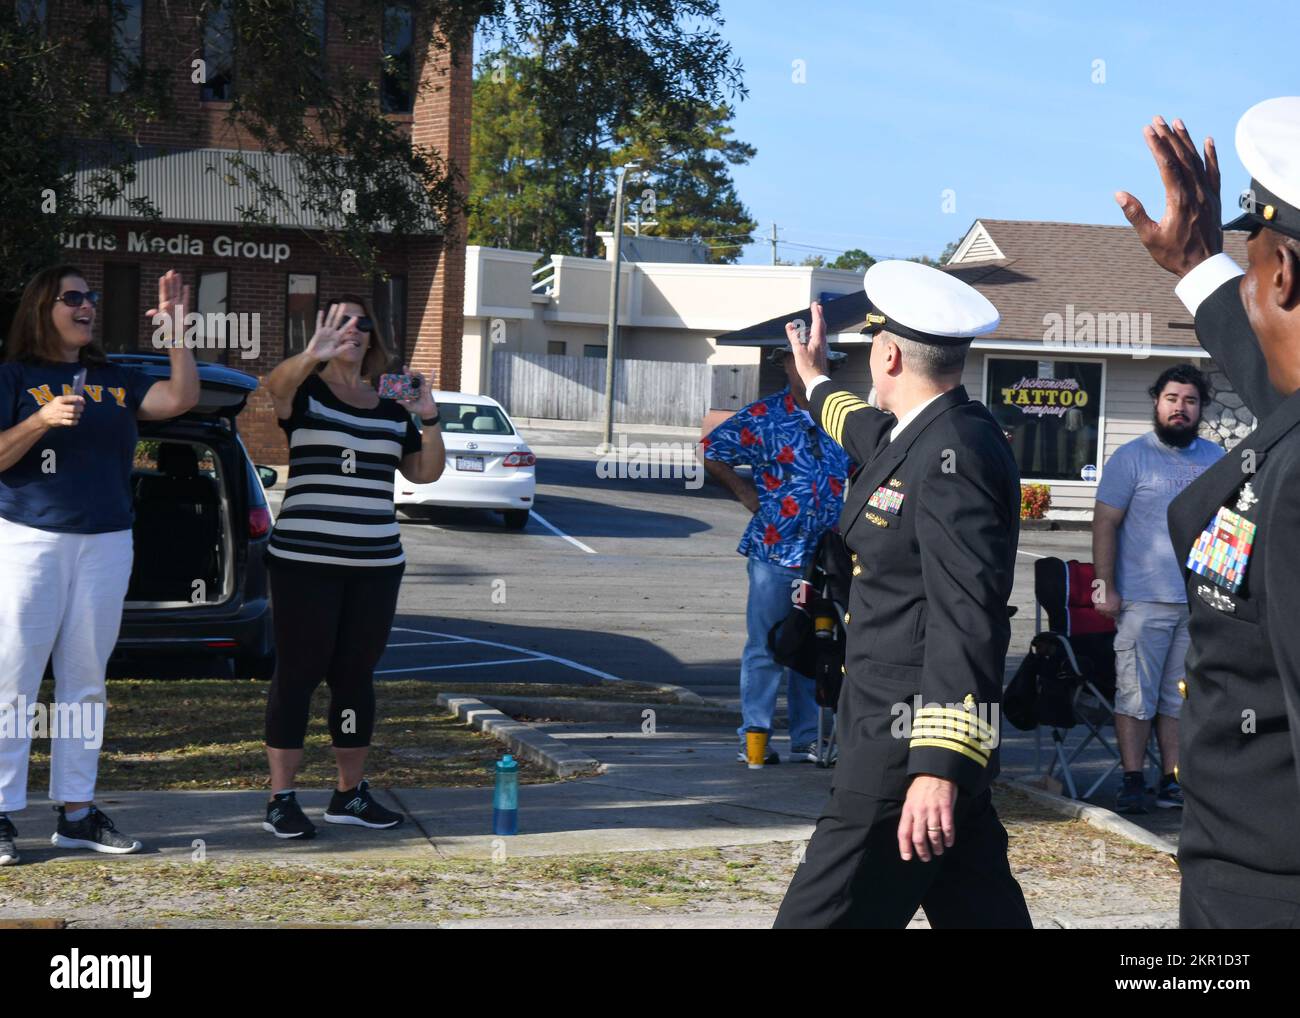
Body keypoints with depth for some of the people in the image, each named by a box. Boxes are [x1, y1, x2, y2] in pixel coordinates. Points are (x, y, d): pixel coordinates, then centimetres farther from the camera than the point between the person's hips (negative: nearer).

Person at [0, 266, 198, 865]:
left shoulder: (116, 382, 13)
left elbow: (181, 399, 1)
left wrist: (175, 331, -5)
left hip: (106, 543, 5)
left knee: (85, 681, 8)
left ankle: (76, 812, 14)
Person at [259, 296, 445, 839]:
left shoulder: (391, 404, 14)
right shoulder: (307, 390, -1)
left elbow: (426, 472, 15)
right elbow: (276, 384, -25)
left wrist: (428, 417, -1)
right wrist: (313, 355, -46)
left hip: (376, 564, 5)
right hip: (305, 560, -5)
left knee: (356, 674, 11)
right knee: (298, 672, -2)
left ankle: (350, 794, 21)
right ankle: (281, 799, 3)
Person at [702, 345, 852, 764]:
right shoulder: (763, 416, -2)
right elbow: (711, 451, 4)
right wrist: (745, 491, 0)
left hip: (827, 556, 4)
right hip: (774, 550, -4)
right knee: (765, 647, 0)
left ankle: (807, 739, 16)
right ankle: (754, 737, 7)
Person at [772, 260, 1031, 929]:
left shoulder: (954, 452, -20)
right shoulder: (924, 432, 10)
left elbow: (967, 618, -27)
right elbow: (876, 435, 37)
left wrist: (940, 766, -33)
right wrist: (816, 381, 55)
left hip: (911, 744, -10)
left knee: (819, 914, -9)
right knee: (980, 909, 15)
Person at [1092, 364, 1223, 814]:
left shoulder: (1216, 458, 13)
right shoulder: (1131, 457, -2)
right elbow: (1105, 524, -4)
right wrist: (1105, 587, -10)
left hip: (1202, 603, 4)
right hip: (1144, 600, -4)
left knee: (1183, 696, 7)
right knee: (1136, 693, -4)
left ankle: (1173, 780, 13)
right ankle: (1132, 781, 2)